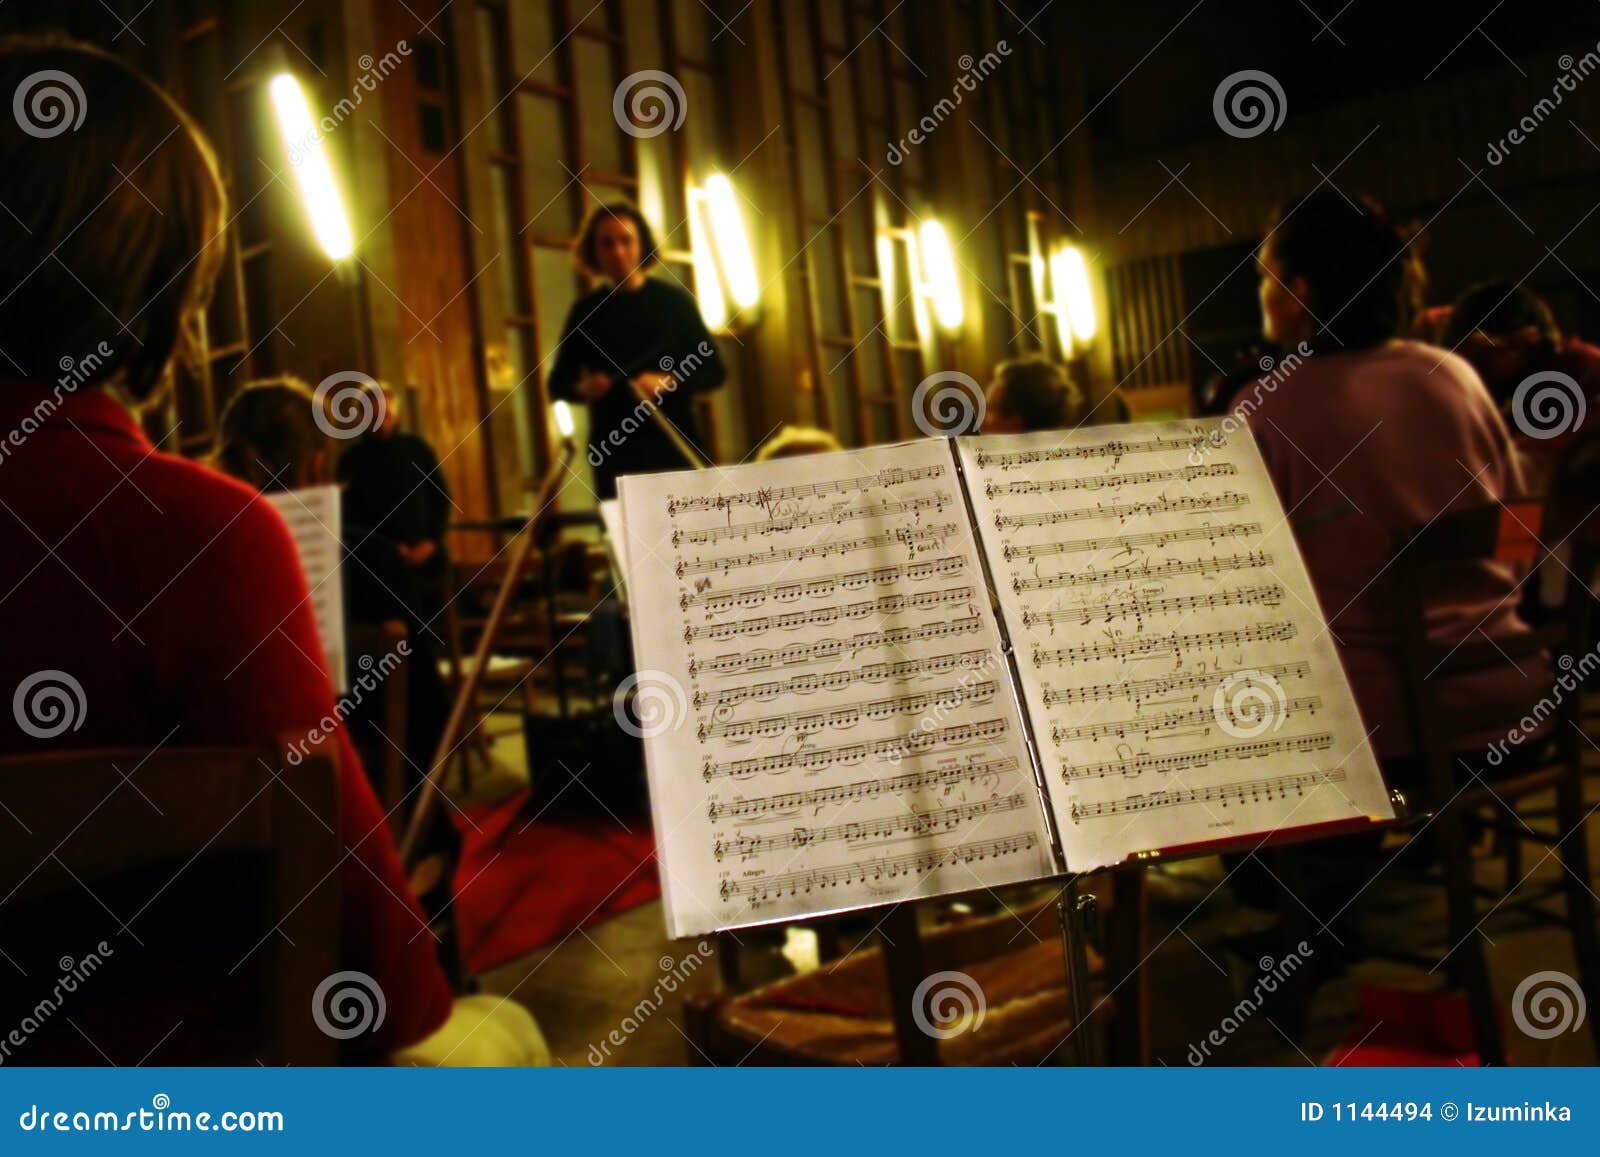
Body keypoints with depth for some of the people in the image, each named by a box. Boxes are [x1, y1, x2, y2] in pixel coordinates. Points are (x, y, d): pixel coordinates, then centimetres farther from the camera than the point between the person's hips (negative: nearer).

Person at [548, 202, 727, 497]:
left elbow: (714, 370, 4)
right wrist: (582, 388, -9)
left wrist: (668, 382, -14)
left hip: (676, 447, -1)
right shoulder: (586, 312, 9)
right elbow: (558, 383, 14)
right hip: (613, 453, 1)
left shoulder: (674, 301, 5)